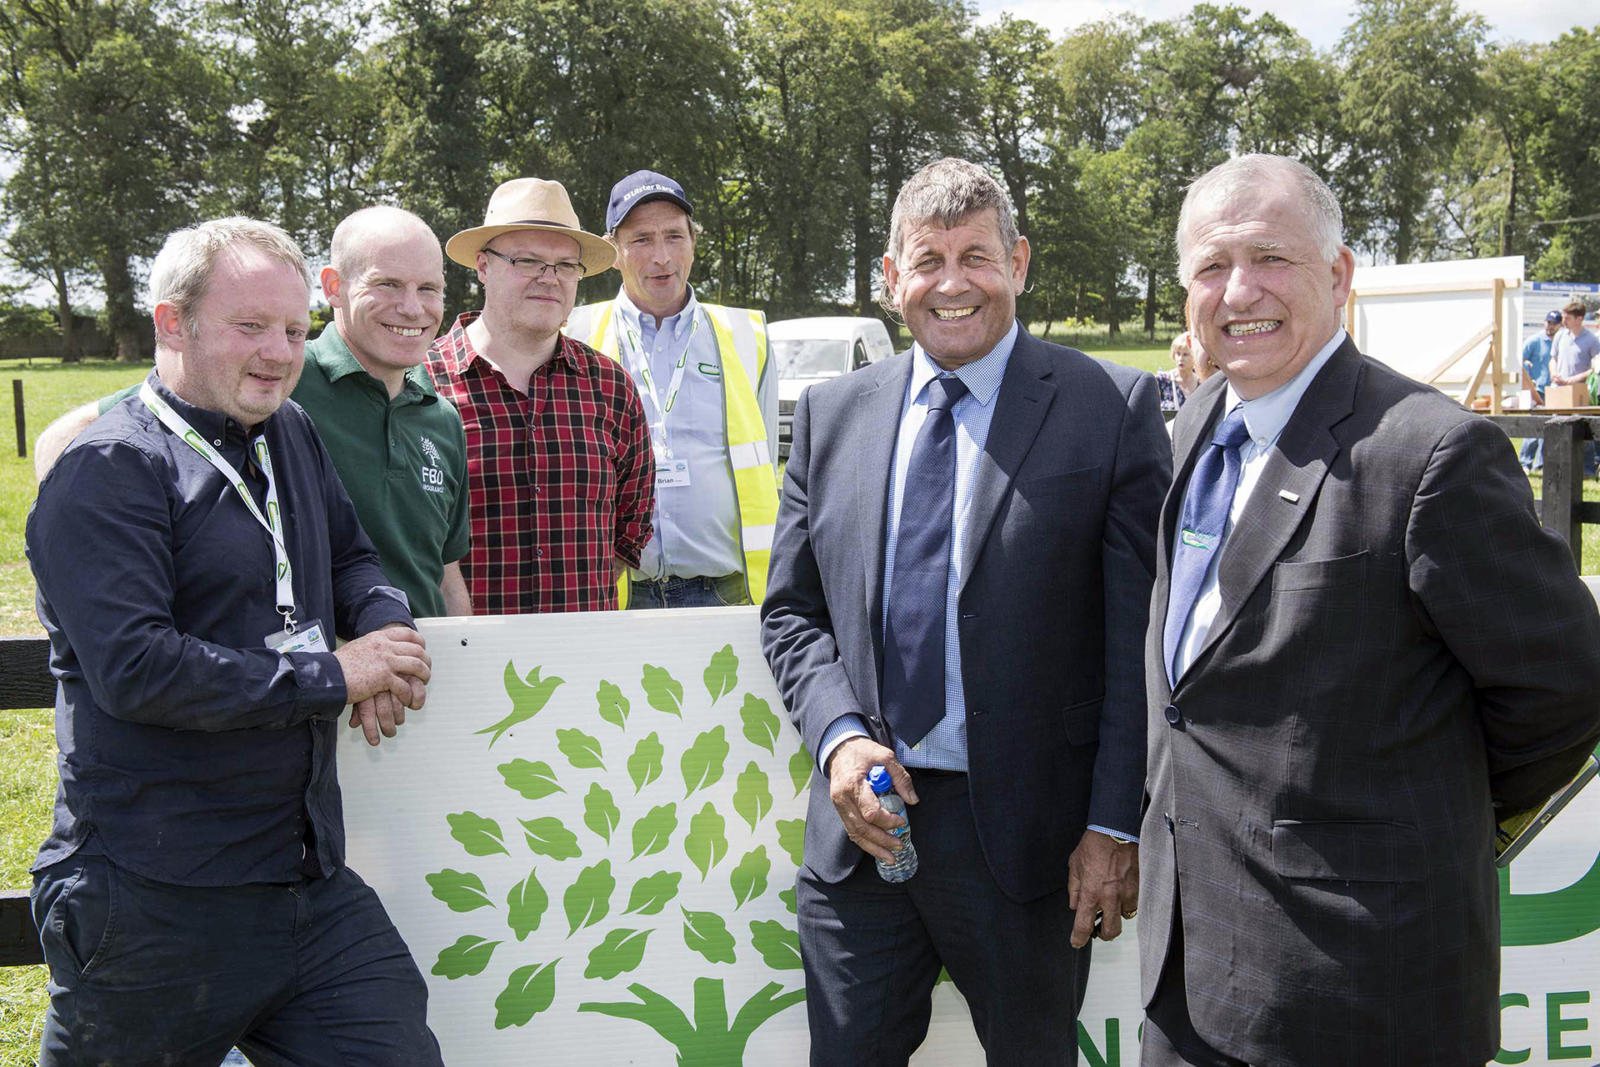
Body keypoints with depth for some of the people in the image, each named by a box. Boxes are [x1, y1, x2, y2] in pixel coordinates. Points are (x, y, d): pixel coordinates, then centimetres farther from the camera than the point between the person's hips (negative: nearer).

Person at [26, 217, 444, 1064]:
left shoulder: (292, 436, 12)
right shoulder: (109, 470, -12)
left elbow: (348, 556, 27)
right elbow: (135, 669, -22)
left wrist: (384, 623, 2)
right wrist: (334, 677, -16)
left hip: (313, 883, 7)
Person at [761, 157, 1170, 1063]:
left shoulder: (1113, 409, -5)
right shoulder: (831, 413, 7)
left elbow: (1139, 639, -7)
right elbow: (793, 609, 10)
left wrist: (1116, 827, -10)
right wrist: (839, 739, -7)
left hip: (1025, 829, -3)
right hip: (861, 822, 3)